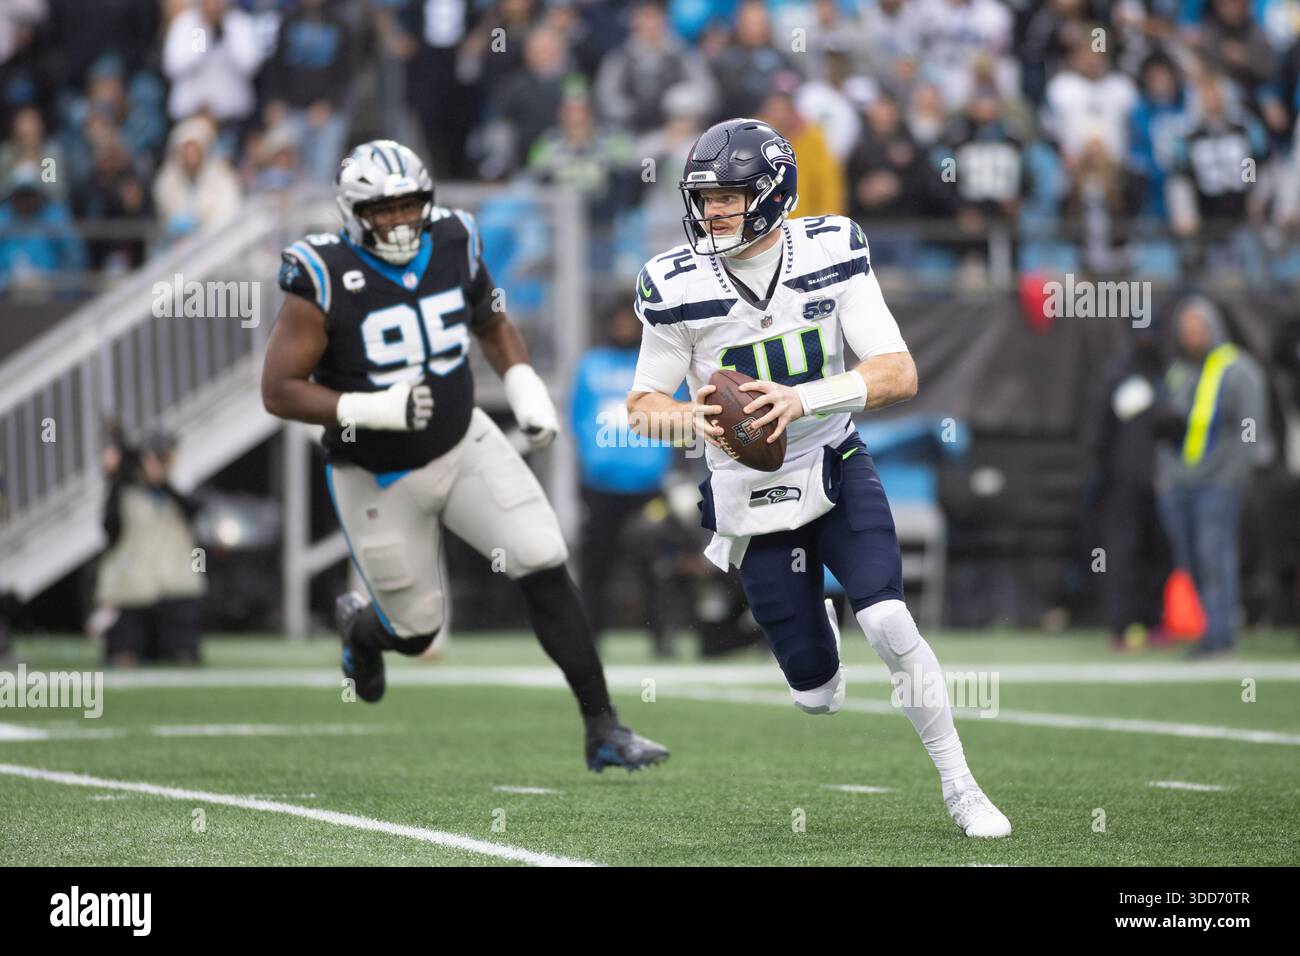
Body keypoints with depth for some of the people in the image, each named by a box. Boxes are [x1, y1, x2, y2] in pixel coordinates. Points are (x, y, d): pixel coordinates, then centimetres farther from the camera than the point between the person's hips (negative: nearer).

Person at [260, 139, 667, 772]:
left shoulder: (453, 244, -6)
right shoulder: (324, 279, -22)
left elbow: (491, 322, 13)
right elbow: (279, 391, -21)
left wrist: (525, 388, -3)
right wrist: (374, 410, -32)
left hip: (463, 445, 3)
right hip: (378, 478, -3)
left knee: (545, 568, -13)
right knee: (416, 631, 7)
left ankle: (603, 730, -7)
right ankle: (359, 625, 46)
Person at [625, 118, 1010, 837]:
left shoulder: (829, 252, -11)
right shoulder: (679, 286, -11)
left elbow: (899, 374, -16)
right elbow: (642, 404, -1)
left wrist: (804, 400, -32)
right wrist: (691, 418, -25)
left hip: (835, 471, 0)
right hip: (753, 499, 0)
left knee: (890, 627, -22)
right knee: (817, 698, 2)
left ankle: (960, 788, -4)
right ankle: (807, 621, 41)